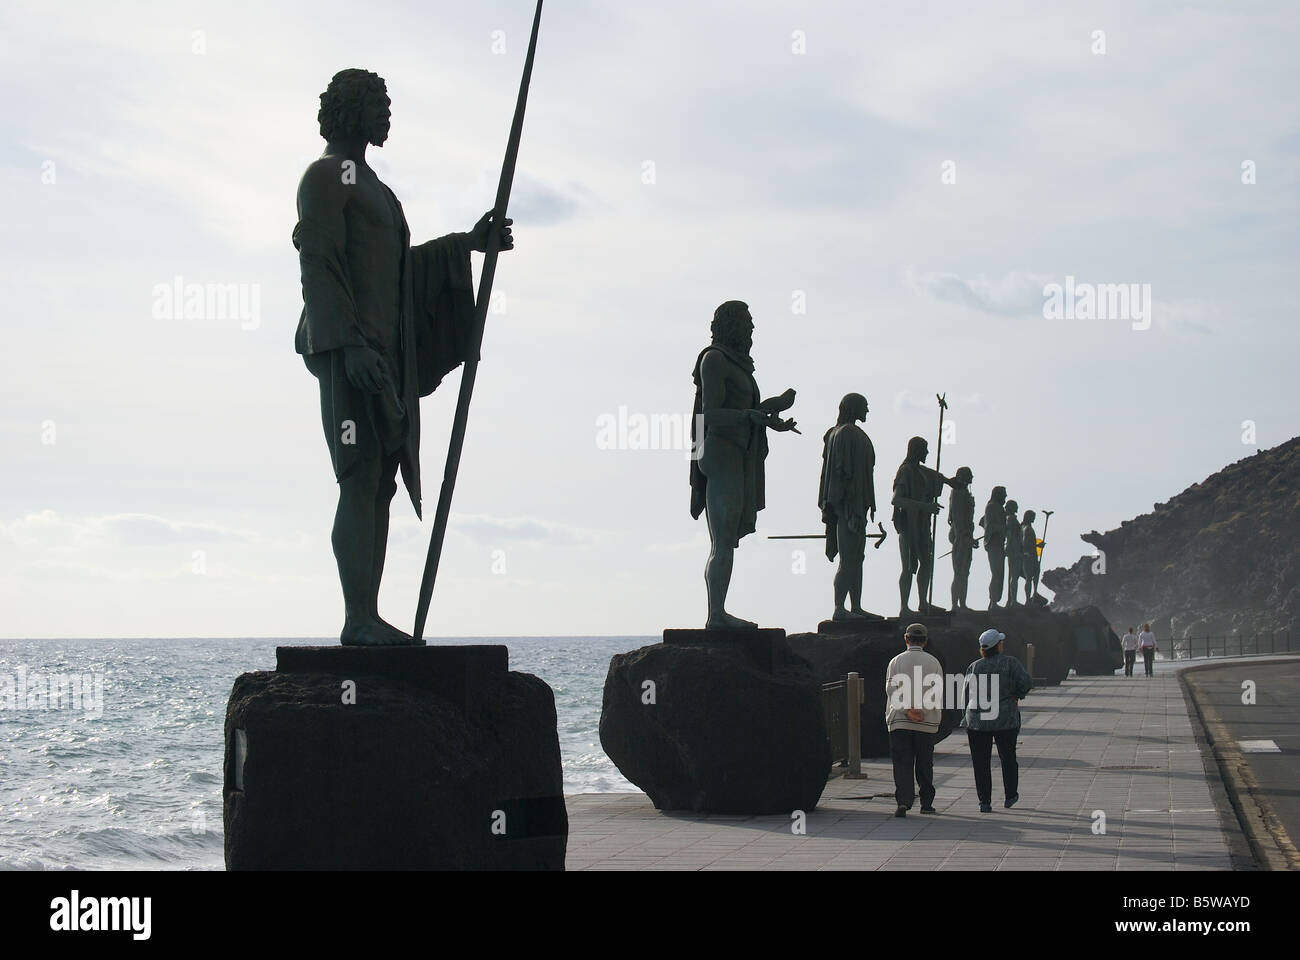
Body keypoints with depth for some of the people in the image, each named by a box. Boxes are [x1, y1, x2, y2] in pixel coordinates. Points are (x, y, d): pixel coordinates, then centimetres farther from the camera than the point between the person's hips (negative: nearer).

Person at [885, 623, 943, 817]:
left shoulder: (896, 662, 5)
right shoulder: (933, 662, 5)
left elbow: (891, 690, -6)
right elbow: (939, 694, 0)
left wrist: (907, 709, -12)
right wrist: (933, 714, 2)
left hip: (899, 720, -1)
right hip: (927, 722, 1)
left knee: (902, 764, -4)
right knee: (924, 765, 11)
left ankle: (903, 801, -19)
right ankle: (926, 803, 17)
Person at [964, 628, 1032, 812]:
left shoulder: (973, 667, 5)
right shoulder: (1010, 663, -4)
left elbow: (967, 695, 8)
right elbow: (1026, 682, -15)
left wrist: (968, 721, 16)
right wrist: (1017, 696, 5)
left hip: (977, 721, 2)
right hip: (1006, 720, -1)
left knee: (981, 762, 4)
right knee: (1008, 758, 16)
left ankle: (985, 802, 1)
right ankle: (1010, 796, 27)